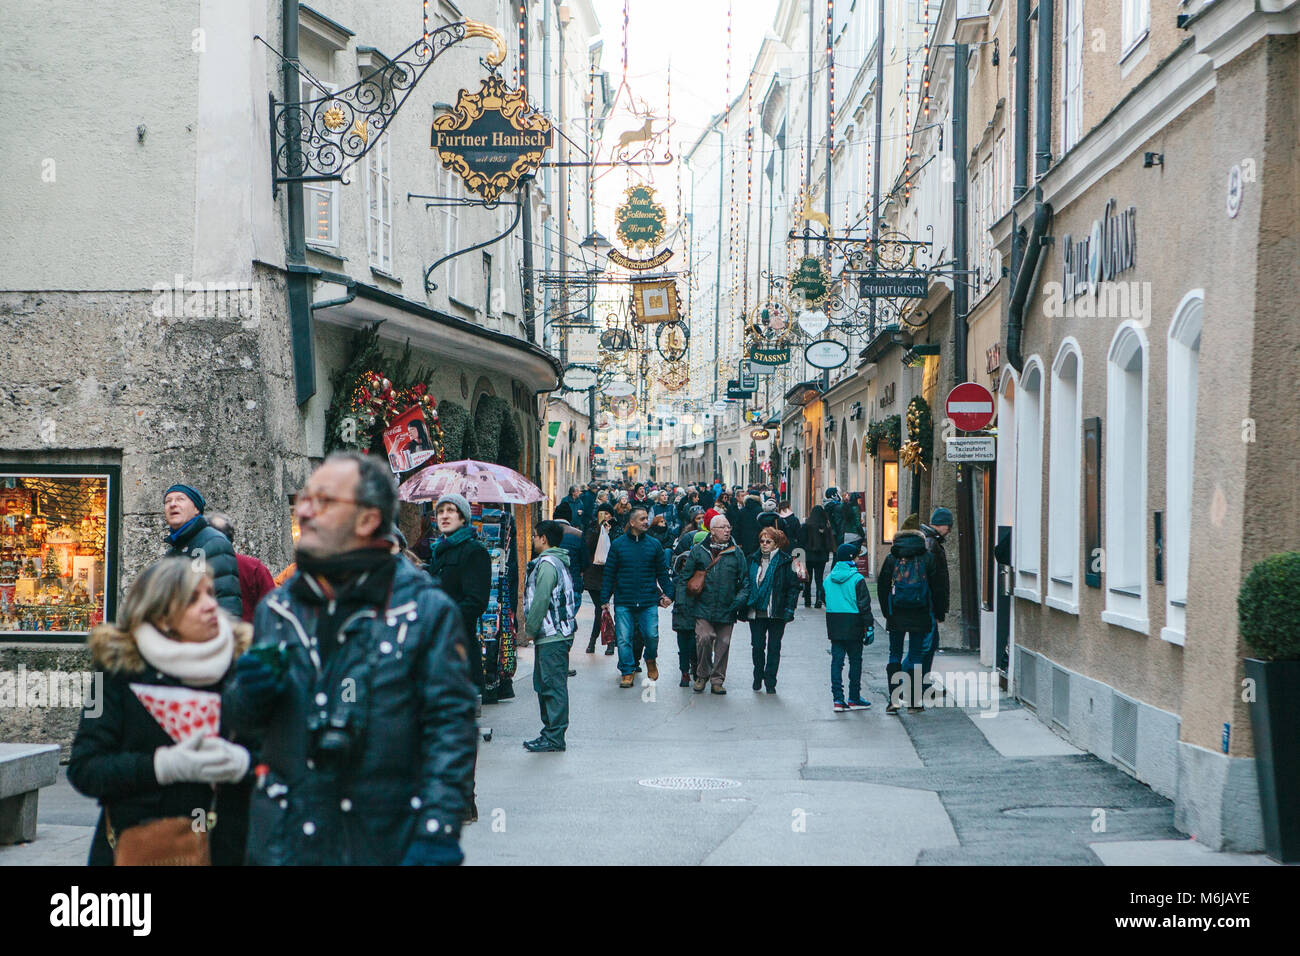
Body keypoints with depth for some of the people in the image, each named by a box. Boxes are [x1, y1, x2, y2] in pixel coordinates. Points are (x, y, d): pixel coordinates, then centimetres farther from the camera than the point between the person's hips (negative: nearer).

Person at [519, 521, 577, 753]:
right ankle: (550, 732, 21)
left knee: (553, 685, -7)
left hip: (552, 637, -10)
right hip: (548, 636, 10)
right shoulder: (557, 562, 18)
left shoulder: (548, 564, -14)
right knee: (544, 684, 15)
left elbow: (541, 601, -18)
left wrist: (529, 631, -11)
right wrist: (532, 630, 20)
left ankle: (555, 738, -5)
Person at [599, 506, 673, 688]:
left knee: (651, 635, -3)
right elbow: (609, 574, 5)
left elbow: (663, 572, 12)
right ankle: (627, 672, 10)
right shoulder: (617, 545, 3)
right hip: (623, 603, 0)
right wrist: (605, 599, 2)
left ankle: (651, 660, 26)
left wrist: (668, 594, 3)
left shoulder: (654, 544, 7)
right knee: (623, 639, -2)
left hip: (648, 602, 1)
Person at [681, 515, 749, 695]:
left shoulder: (736, 553, 7)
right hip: (704, 608, -2)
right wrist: (691, 598, 3)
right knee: (704, 638, -14)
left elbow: (745, 580, 10)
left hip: (727, 610, 2)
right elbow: (686, 576, 9)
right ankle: (702, 675, 6)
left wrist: (740, 599, -4)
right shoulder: (698, 550, 4)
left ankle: (717, 680, 13)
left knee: (723, 644, 3)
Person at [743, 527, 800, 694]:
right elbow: (746, 584, 13)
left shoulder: (785, 562, -2)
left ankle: (770, 682, 9)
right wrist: (744, 607, 5)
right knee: (757, 646, 5)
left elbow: (794, 587, -2)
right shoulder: (753, 560, 8)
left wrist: (789, 609, -9)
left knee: (774, 647, 2)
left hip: (776, 612, -3)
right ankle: (758, 677, 23)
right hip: (755, 611, 3)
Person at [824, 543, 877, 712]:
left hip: (834, 626, 4)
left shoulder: (829, 579, 5)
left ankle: (837, 699, 0)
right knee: (855, 661, 7)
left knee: (837, 660, 5)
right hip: (853, 627, -4)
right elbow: (864, 606, -11)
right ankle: (854, 698, 12)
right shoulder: (857, 579, -11)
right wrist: (869, 627, -7)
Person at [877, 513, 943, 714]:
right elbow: (935, 585, 0)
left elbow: (882, 586, 1)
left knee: (895, 654, 10)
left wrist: (886, 612, 10)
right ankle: (913, 702, 6)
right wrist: (930, 611, 10)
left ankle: (894, 699, 1)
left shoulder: (892, 557, -1)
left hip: (896, 615, 0)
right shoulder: (928, 557, -3)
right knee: (915, 655, 6)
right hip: (920, 615, 0)